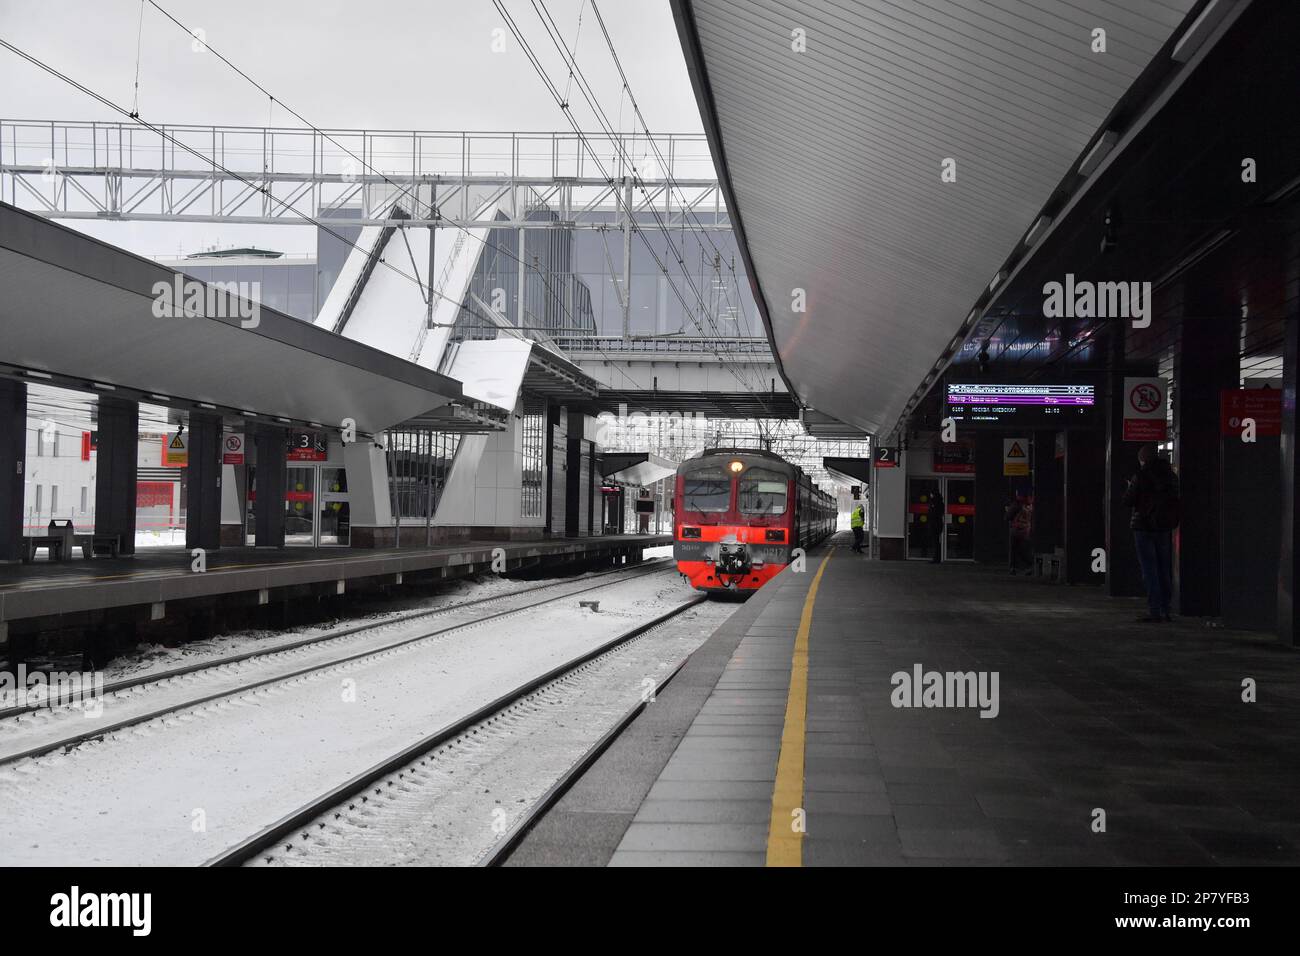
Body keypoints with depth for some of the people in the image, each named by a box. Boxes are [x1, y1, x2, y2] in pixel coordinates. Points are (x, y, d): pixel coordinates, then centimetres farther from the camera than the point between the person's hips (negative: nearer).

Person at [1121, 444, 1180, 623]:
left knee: (1149, 568, -3)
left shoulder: (1141, 477, -14)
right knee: (1165, 568, 12)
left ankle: (1154, 611, -7)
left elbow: (1128, 500, -11)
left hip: (1144, 527, -5)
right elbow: (1175, 499, 12)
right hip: (1165, 527, 5)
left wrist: (1129, 488, 8)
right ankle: (1166, 609, 15)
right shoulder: (1171, 476, 4)